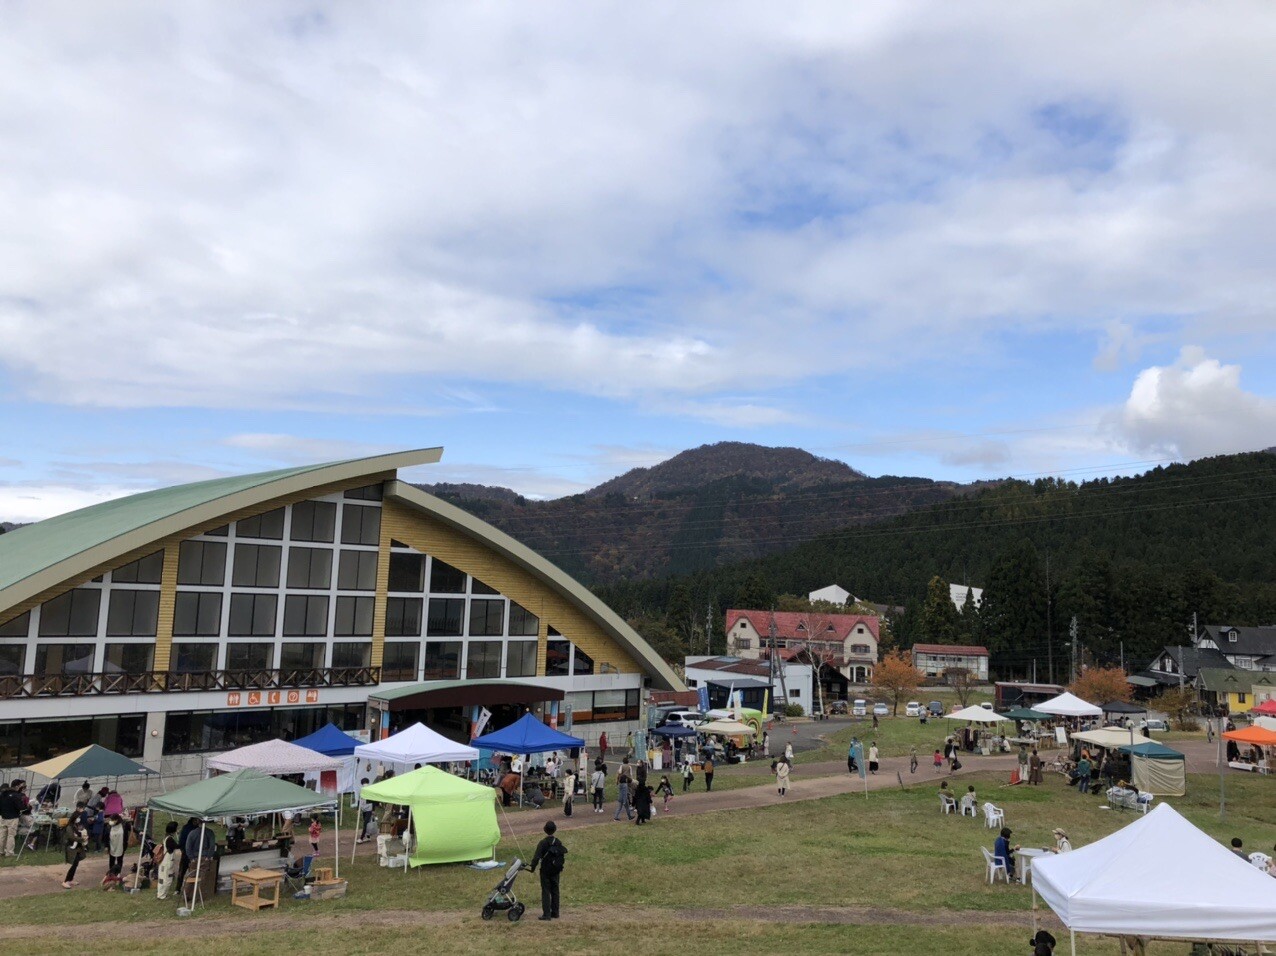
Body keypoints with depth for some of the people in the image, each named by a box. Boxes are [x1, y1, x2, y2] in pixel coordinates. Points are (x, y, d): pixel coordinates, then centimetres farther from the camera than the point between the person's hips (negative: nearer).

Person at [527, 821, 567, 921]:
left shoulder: (542, 843, -15)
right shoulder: (559, 843, 1)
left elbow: (536, 857, -19)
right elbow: (563, 855, 7)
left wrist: (532, 867, -7)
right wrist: (561, 868, 18)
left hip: (545, 871, -5)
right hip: (556, 871, 5)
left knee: (546, 891, 0)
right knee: (555, 891, 14)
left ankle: (546, 914, -3)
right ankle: (555, 913, 19)